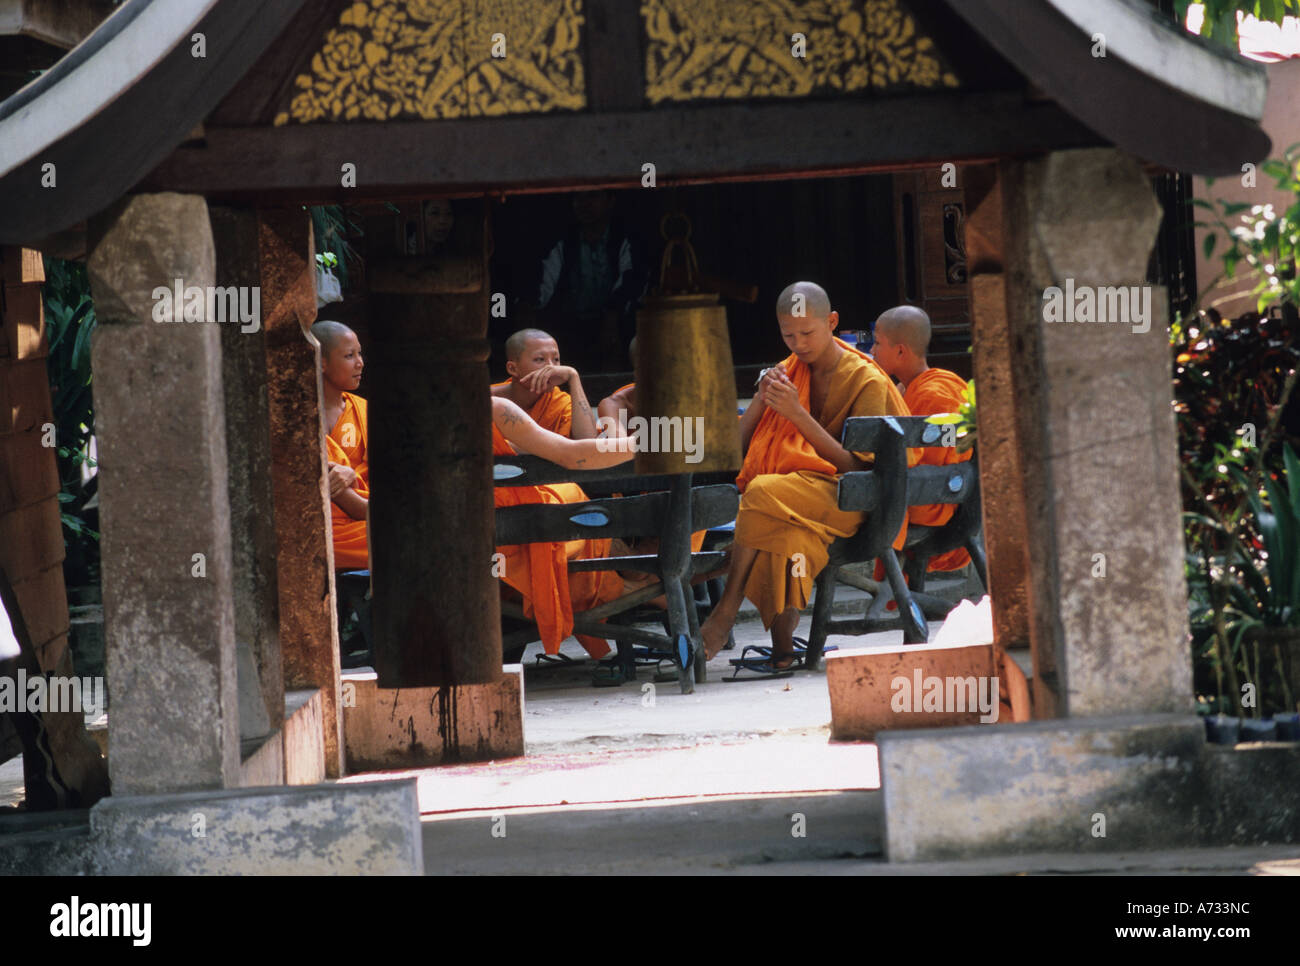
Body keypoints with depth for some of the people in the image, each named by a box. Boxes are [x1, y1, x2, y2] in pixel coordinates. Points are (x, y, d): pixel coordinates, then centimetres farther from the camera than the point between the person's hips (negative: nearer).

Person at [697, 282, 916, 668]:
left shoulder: (867, 381, -1)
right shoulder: (787, 373, 15)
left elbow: (854, 466, -10)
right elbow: (736, 448, 10)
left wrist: (797, 413, -17)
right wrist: (761, 400, -8)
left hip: (845, 500, -4)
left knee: (763, 493, -34)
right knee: (787, 538, -35)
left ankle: (726, 612, -27)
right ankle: (782, 642, -31)